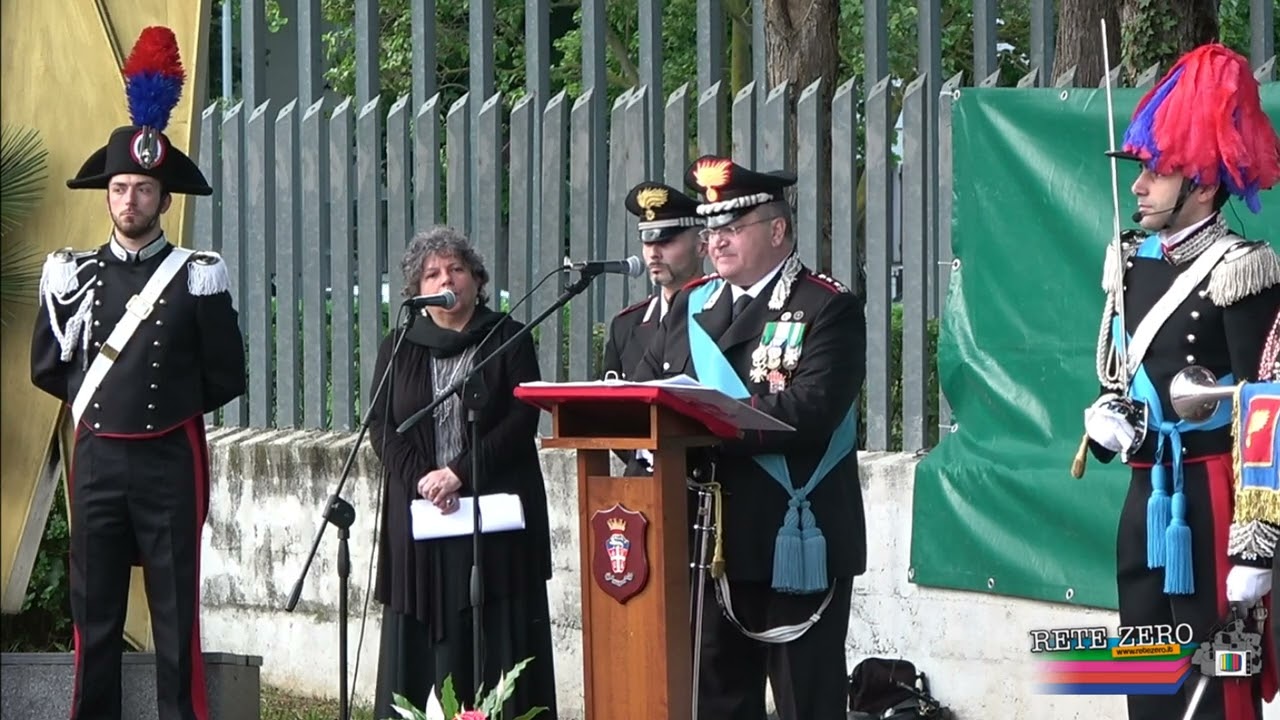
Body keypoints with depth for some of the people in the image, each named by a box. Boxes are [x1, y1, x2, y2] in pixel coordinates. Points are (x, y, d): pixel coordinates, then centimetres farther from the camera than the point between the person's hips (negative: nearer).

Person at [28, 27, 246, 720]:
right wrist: (100, 403, 12)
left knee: (176, 613, 0)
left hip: (170, 461, -2)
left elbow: (225, 378, 2)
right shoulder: (71, 277, 5)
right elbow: (48, 371, 13)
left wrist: (170, 406, 10)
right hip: (96, 459, 2)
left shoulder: (198, 278, -2)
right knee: (94, 612, 4)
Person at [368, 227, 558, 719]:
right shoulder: (399, 349, 13)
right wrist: (423, 481, -11)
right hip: (419, 512, 2)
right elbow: (381, 425, 5)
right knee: (421, 635, -3)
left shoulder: (508, 340, 6)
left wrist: (459, 473, -13)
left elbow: (522, 421, -4)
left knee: (498, 636, -6)